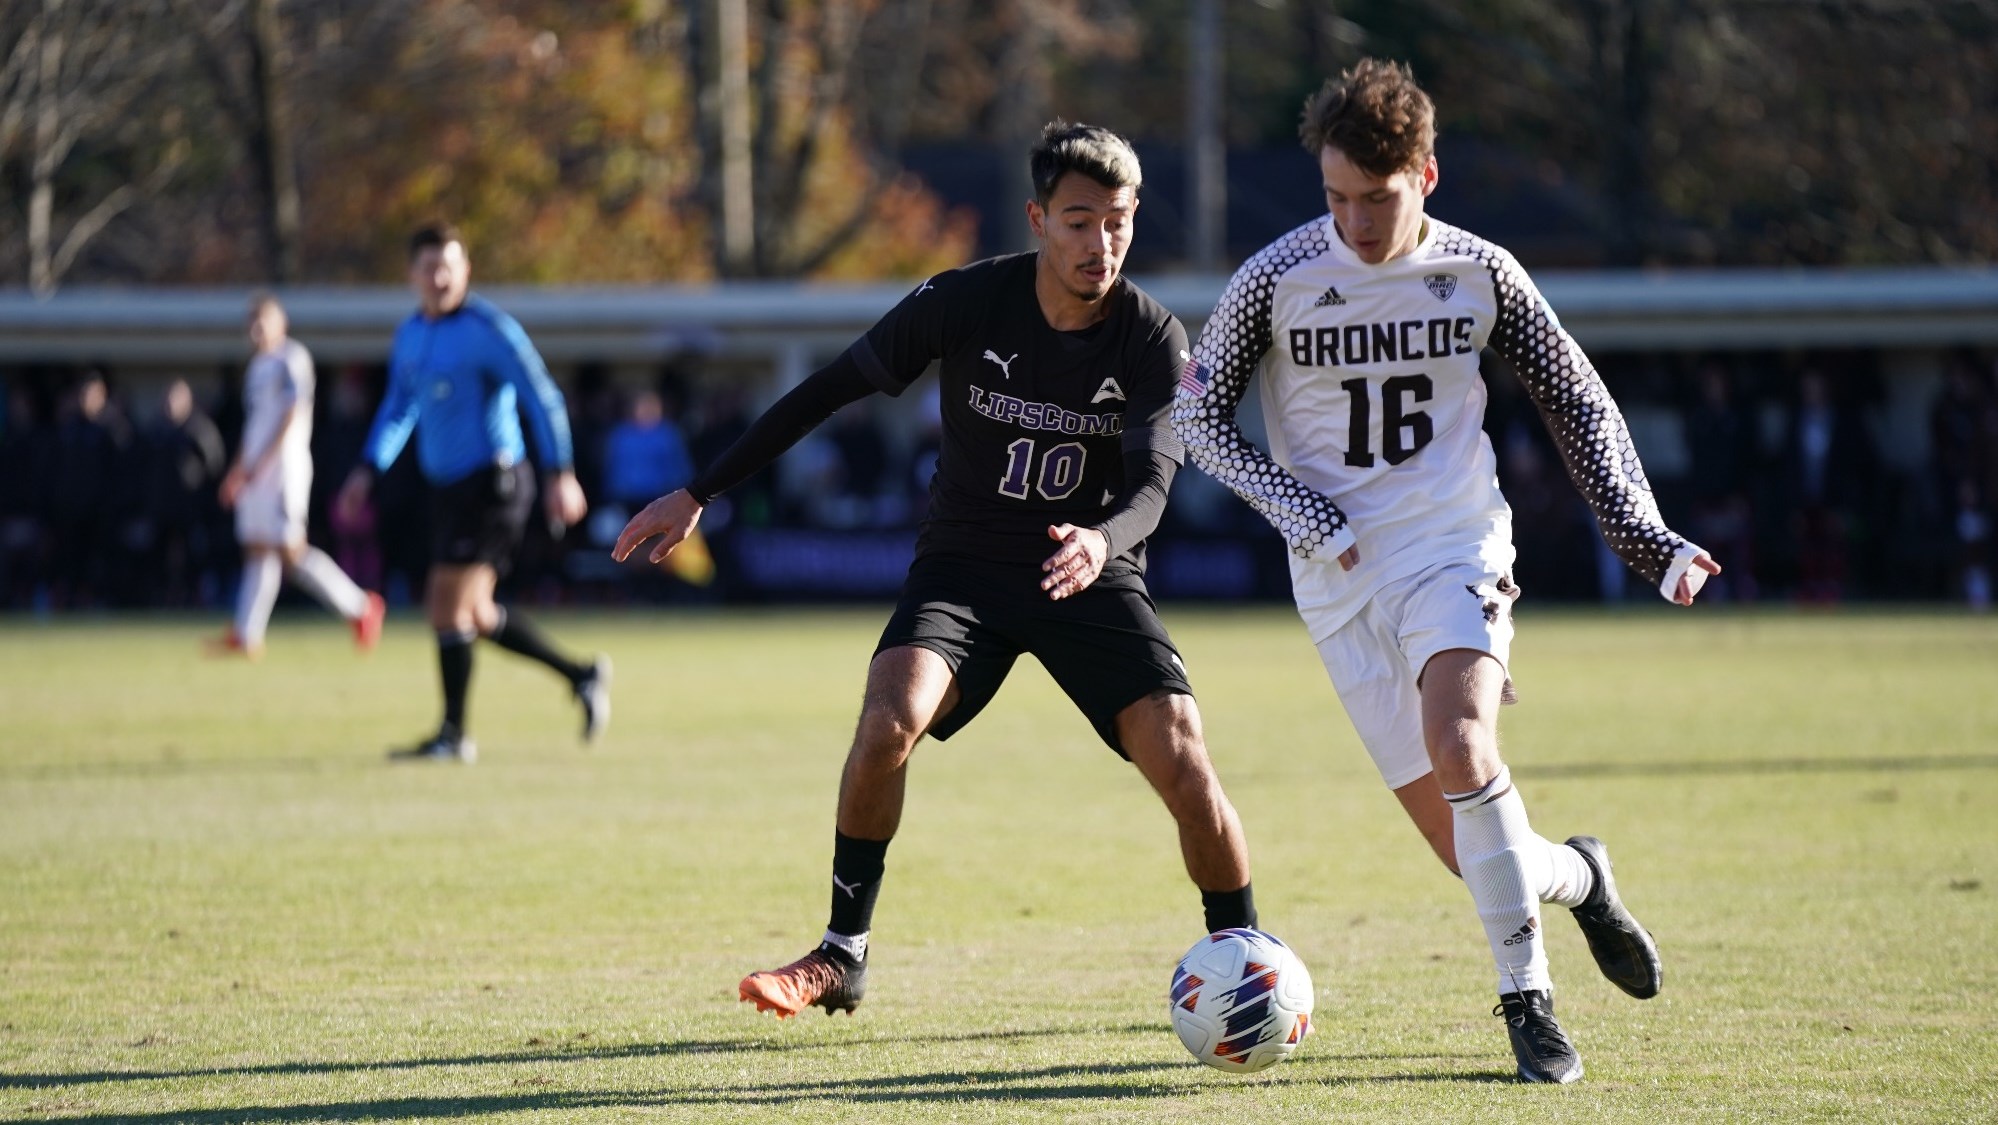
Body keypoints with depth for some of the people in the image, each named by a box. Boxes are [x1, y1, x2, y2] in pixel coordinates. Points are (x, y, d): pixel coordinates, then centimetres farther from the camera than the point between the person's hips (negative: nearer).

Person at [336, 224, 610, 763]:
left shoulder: (487, 329, -12)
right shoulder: (410, 335, 12)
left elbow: (543, 399, -13)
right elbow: (399, 409, 25)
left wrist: (560, 474, -19)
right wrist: (366, 471, 15)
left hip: (490, 481, -9)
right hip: (447, 486, 9)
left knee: (448, 604, -11)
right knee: (472, 613, 12)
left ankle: (454, 735, -2)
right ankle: (581, 676, 25)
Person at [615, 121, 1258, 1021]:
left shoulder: (1153, 340, -11)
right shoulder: (966, 302, -12)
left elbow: (1152, 480, -21)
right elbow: (831, 389, -4)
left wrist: (1103, 540, -46)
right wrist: (699, 494, -4)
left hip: (1093, 575, 0)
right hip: (964, 564, 0)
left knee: (1182, 761, -17)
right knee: (889, 720, -26)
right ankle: (841, 958, -11)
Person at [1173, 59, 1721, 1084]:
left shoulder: (1479, 274, -1)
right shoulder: (1277, 280, -5)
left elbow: (1579, 404, 11)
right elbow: (1195, 416, 4)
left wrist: (1646, 538, 4)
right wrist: (1295, 507, -8)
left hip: (1453, 549, -1)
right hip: (1340, 579, 1)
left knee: (1459, 745, -30)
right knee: (1464, 847, -2)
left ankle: (1526, 999, -21)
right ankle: (1575, 876, 32)